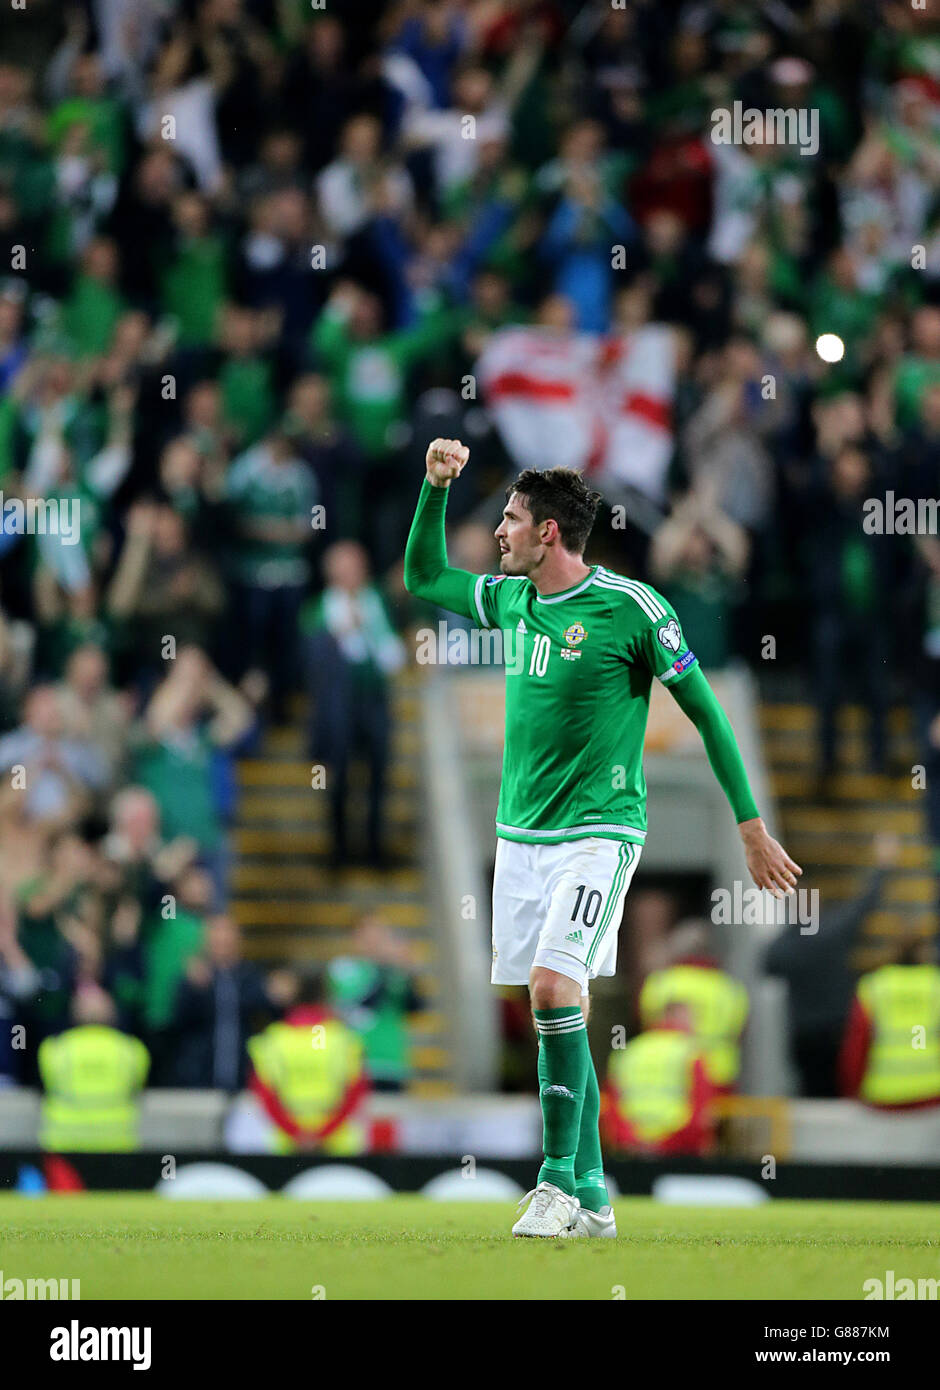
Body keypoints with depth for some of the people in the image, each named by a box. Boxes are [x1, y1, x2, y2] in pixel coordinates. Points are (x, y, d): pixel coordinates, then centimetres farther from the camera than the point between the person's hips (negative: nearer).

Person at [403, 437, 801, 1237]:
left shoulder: (629, 608, -10)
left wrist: (752, 827, -4)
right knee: (558, 1010, 6)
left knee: (554, 985, -22)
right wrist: (435, 487, 13)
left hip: (598, 833, -6)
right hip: (521, 835, 7)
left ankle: (560, 1178, -15)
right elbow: (424, 579, 26)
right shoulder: (510, 600, 8)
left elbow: (706, 713, -5)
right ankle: (591, 1198, 12)